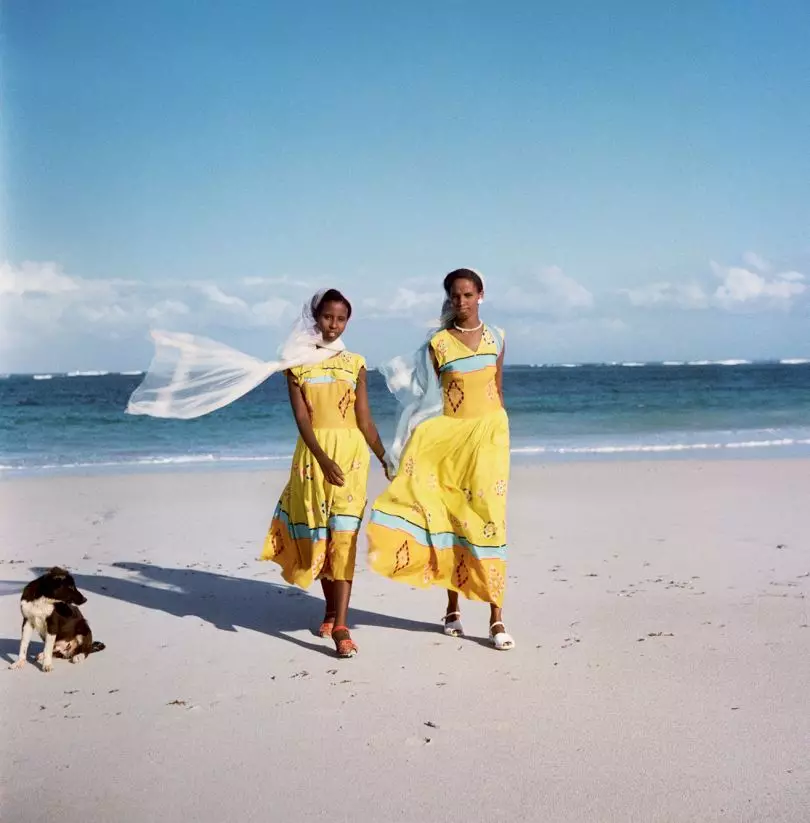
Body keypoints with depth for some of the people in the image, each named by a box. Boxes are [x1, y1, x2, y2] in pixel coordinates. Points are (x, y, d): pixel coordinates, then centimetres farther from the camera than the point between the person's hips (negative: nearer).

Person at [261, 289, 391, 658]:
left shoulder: (355, 364, 6)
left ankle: (340, 625, -17)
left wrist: (385, 458, -3)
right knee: (318, 534, 6)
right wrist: (323, 459, -18)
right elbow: (301, 416, -6)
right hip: (314, 452, 1)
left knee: (343, 535, -10)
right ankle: (331, 609, 25)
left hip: (350, 451, -1)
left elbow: (364, 418, 5)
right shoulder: (297, 362, 4)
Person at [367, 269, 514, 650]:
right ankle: (453, 607, 18)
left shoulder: (496, 338, 7)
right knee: (450, 517, 4)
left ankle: (496, 618, -4)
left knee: (488, 518, -5)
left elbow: (498, 390, 12)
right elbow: (429, 398, 1)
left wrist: (499, 437, 10)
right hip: (449, 436, -1)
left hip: (488, 435, 1)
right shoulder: (437, 343, 1)